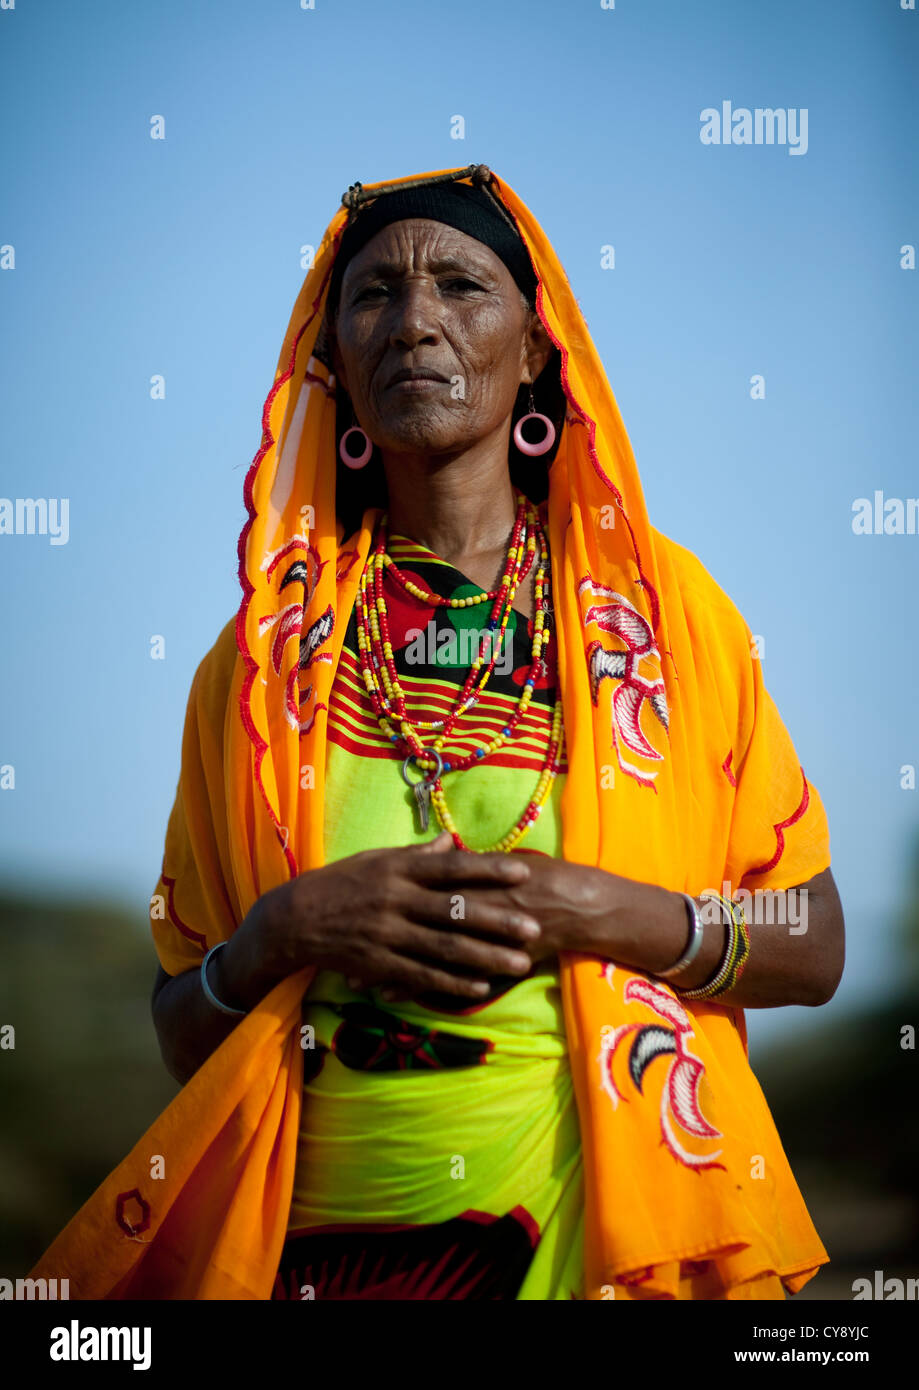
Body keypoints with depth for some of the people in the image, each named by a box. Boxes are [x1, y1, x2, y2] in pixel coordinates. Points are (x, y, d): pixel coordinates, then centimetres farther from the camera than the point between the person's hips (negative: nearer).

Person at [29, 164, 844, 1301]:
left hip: (617, 1211, 0)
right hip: (327, 1234, 1)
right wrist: (290, 928, -15)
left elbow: (815, 948, 2)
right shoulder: (268, 648, 2)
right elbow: (180, 1032, 5)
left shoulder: (660, 600, 0)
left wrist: (615, 913, -15)